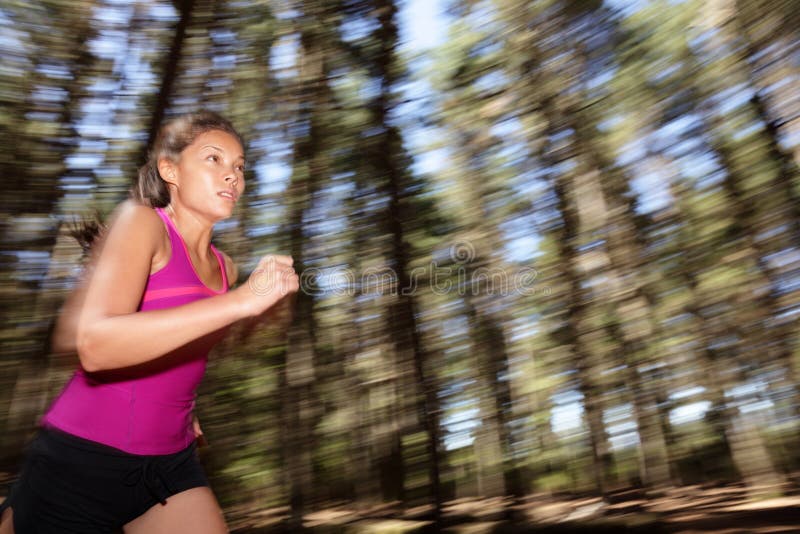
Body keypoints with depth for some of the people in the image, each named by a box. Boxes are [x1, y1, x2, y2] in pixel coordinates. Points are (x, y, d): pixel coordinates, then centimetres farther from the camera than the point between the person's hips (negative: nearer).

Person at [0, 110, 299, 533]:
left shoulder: (225, 268, 6)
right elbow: (95, 346, -26)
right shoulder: (140, 220, -11)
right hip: (82, 459, -5)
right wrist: (240, 301, -31)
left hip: (171, 464, 5)